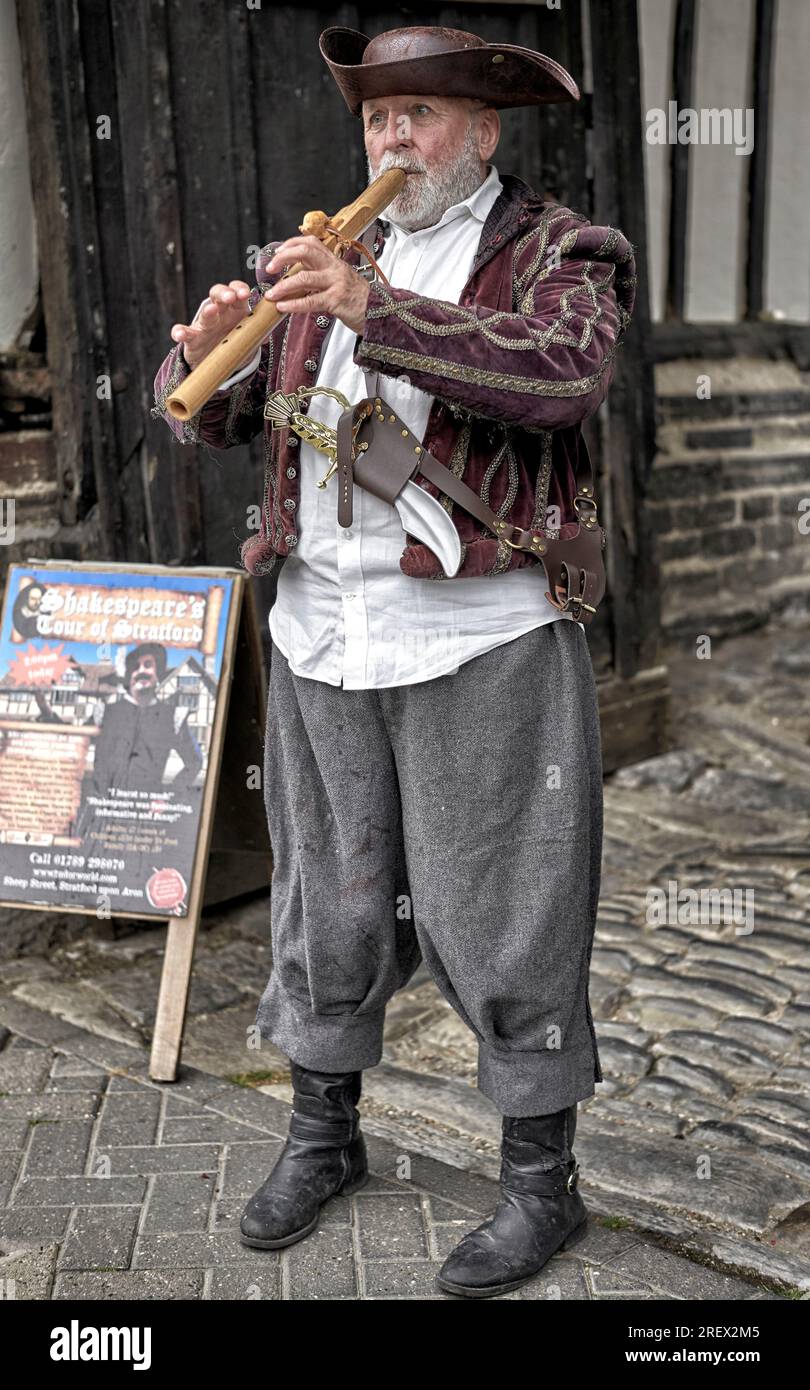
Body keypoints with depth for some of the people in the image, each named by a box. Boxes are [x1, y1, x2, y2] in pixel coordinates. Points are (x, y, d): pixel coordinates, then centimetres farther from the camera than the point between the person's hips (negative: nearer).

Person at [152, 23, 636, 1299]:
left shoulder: (559, 254, 2)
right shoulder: (321, 262, 15)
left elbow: (567, 373, -21)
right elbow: (203, 421, 12)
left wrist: (375, 310, -27)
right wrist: (207, 352, -12)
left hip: (480, 647, -4)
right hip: (320, 638, 5)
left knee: (498, 913, 2)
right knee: (328, 896, 14)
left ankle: (543, 1182, 20)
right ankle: (322, 1135, 33)